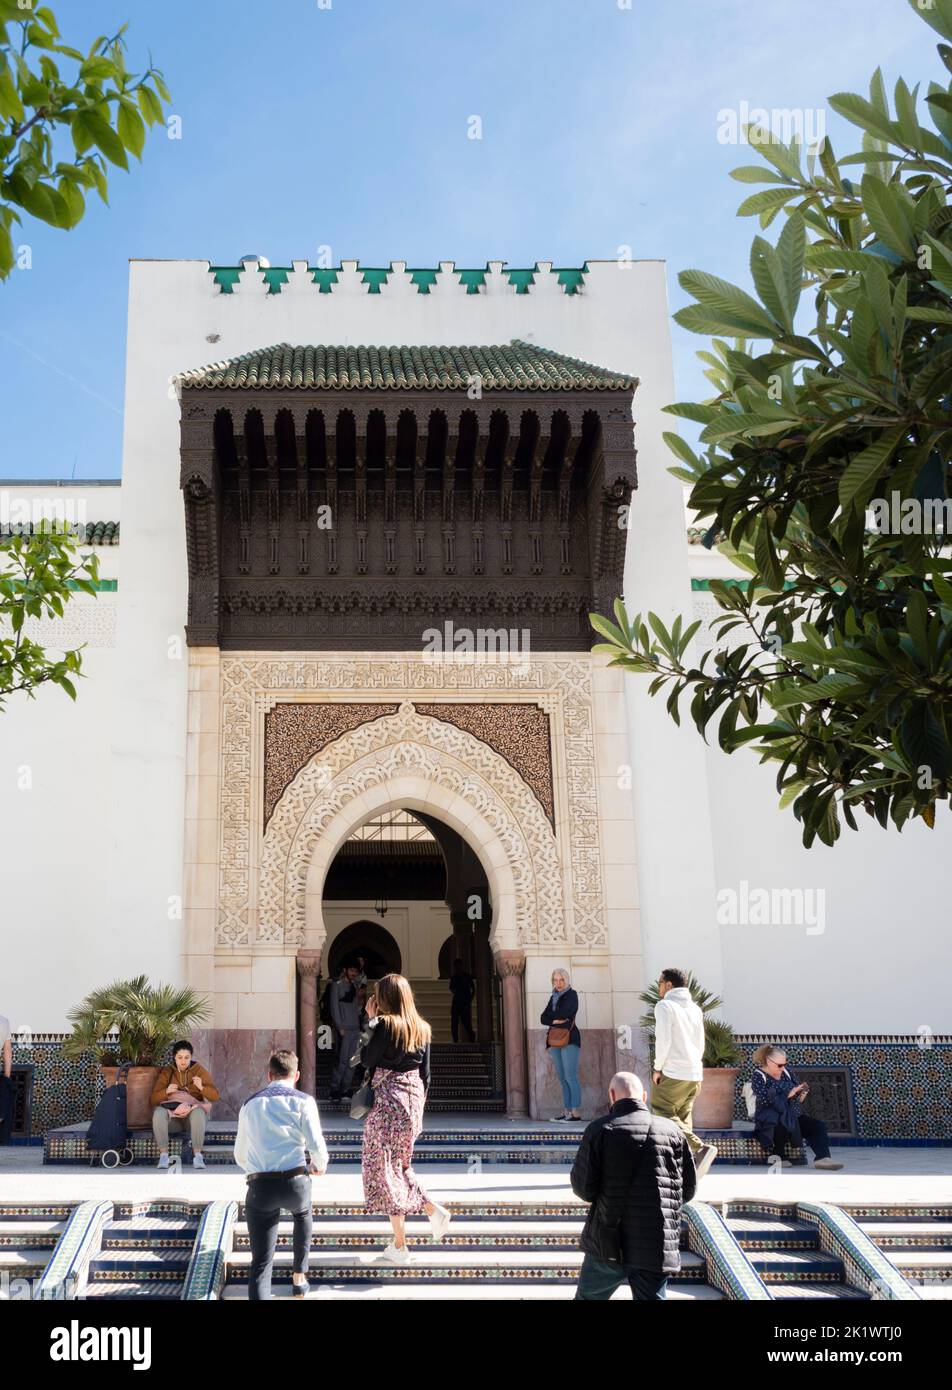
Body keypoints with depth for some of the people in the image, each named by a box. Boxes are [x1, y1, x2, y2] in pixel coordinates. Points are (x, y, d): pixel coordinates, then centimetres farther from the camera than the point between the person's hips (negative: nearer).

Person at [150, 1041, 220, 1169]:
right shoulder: (166, 1072, 10)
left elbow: (215, 1096, 0)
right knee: (158, 1113, -33)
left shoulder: (199, 1070, 7)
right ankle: (163, 1154, -23)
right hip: (172, 1113, 1)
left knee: (198, 1113, -38)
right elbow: (154, 1099, 3)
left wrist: (201, 1087, -19)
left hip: (193, 1109, -1)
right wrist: (166, 1091, -18)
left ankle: (197, 1155, -27)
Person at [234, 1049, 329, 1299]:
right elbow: (317, 1147, -7)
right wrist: (321, 1166, 16)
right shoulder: (303, 1101, 2)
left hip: (259, 1187, 1)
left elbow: (240, 1156, 23)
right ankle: (299, 1277, 39)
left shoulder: (250, 1105, 15)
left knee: (261, 1261, 2)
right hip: (295, 1183, -1)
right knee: (302, 1214, 34)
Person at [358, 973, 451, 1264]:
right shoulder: (422, 1028, 7)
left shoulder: (384, 1025, -13)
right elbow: (425, 1072, 11)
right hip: (413, 1098, 7)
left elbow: (367, 1060, -7)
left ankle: (399, 1247, 3)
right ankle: (433, 1210, 10)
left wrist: (371, 1021, -4)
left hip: (388, 1099, -7)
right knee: (399, 1163, 22)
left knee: (383, 1167, 1)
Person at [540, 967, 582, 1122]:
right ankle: (566, 1112, 8)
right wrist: (555, 1021, -9)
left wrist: (551, 1016, 3)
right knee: (562, 1078, 6)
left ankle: (575, 1113, -11)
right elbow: (543, 1018, 10)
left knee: (570, 1077, -11)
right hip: (555, 1039, 7)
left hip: (569, 1039, -7)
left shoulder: (572, 995, -1)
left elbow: (564, 1013, -15)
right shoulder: (554, 997, 18)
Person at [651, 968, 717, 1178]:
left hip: (673, 1073, -8)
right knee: (682, 1118, 12)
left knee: (663, 1115, -4)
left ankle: (700, 1149, -20)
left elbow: (663, 1040, -14)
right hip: (695, 1074, 8)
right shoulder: (695, 1009, 17)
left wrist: (657, 1067, -5)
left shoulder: (665, 1006, -6)